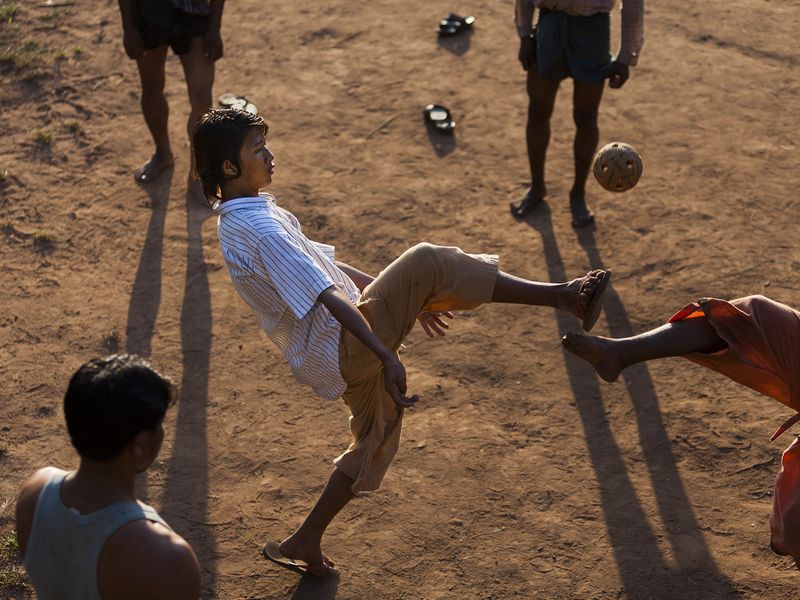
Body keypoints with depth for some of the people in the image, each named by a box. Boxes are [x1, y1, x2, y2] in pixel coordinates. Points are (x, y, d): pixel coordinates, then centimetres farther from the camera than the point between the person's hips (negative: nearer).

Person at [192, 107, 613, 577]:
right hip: (343, 348, -10)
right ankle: (562, 295, -21)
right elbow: (328, 296, -27)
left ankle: (305, 545, 30)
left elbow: (325, 263, 21)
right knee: (427, 262, -22)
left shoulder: (243, 218, 15)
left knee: (377, 442, 23)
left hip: (339, 360, 10)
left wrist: (405, 297, 24)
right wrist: (386, 355, -32)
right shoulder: (260, 229, -18)